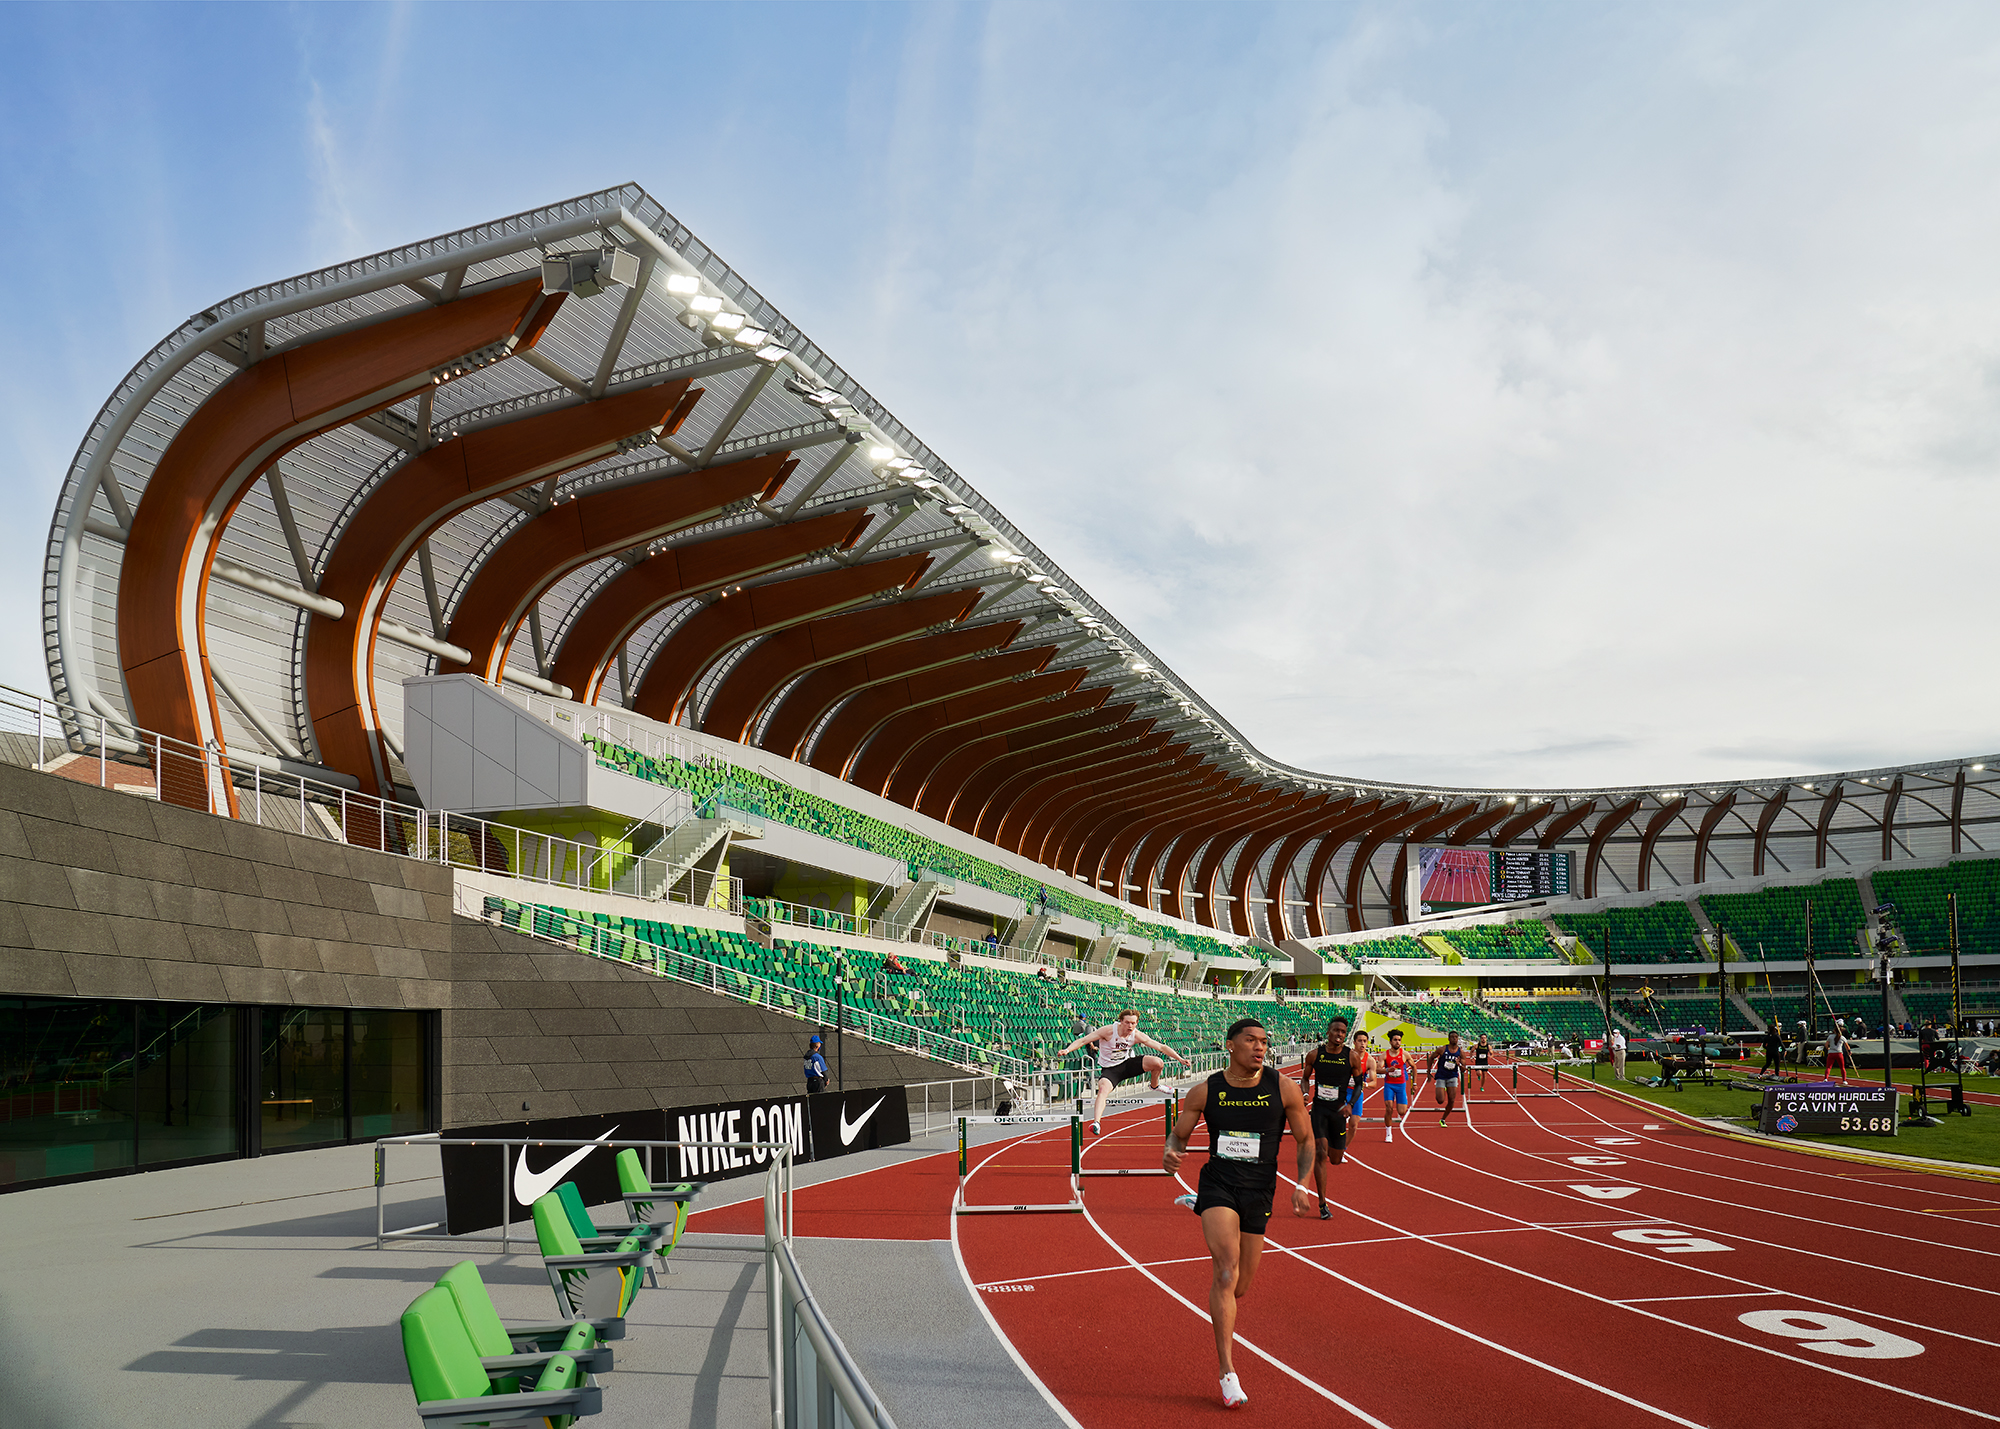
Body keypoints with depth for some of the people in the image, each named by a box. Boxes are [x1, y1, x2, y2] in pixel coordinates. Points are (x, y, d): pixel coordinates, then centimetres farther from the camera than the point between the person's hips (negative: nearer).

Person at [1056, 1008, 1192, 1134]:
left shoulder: (1137, 1035, -12)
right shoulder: (1108, 1031, -22)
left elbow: (1161, 1047, -6)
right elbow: (1083, 1040, -24)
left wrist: (1180, 1059, -10)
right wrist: (1067, 1050, -39)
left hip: (1128, 1064, 3)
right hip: (1109, 1069, -3)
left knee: (1158, 1063, -15)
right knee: (1103, 1089, -35)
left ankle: (1155, 1086, 16)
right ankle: (1096, 1122, -41)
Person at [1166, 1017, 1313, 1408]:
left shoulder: (1284, 1089, -3)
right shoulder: (1204, 1091, -3)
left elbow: (1305, 1140, 7)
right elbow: (1179, 1134, 8)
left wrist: (1301, 1185, -5)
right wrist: (1170, 1155, -15)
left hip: (1258, 1194, 2)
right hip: (1218, 1185, -2)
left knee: (1239, 1288, 10)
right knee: (1227, 1271, -20)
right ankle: (1228, 1372, -15)